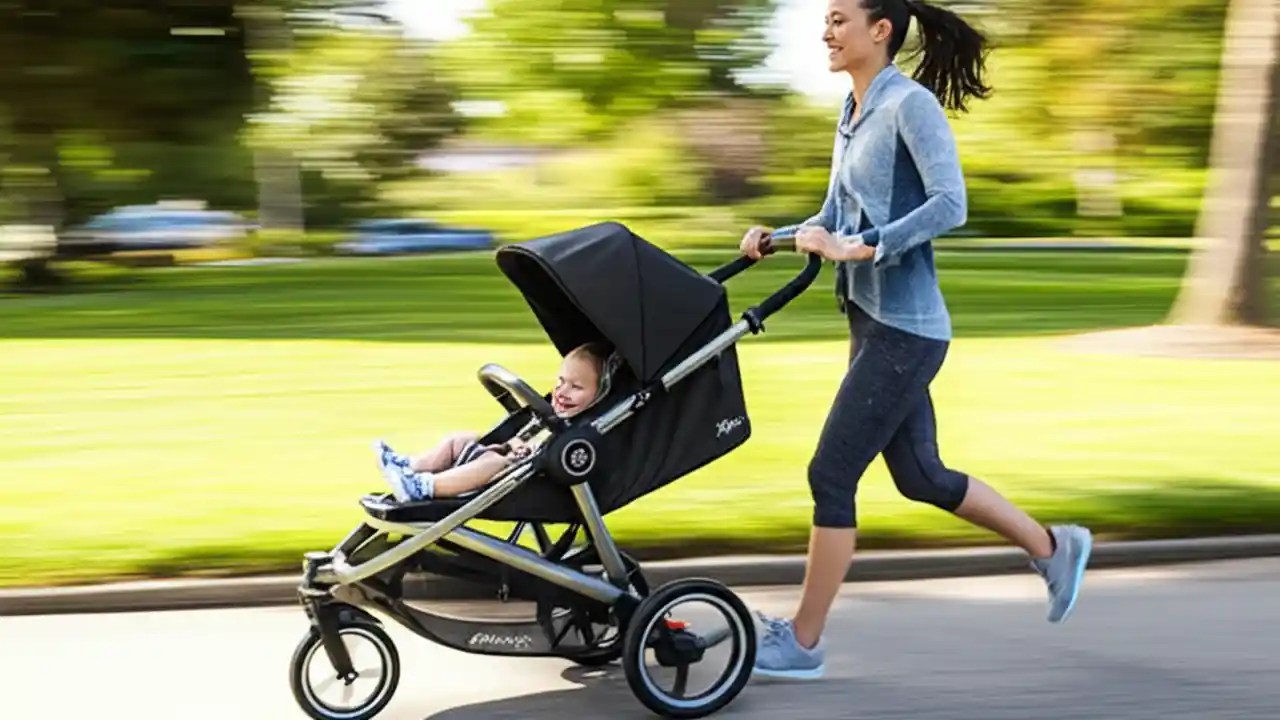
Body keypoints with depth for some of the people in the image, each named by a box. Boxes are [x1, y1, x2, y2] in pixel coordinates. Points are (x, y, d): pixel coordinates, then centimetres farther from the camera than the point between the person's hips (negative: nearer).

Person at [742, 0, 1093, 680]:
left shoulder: (911, 104, -13)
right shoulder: (853, 111, 12)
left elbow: (949, 204, -24)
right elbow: (835, 219, 19)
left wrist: (861, 247, -26)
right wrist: (776, 238, 3)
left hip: (903, 329, -9)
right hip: (871, 320, 9)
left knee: (831, 476, -5)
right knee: (920, 476, 16)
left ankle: (803, 642, 5)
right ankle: (1052, 546, 33)